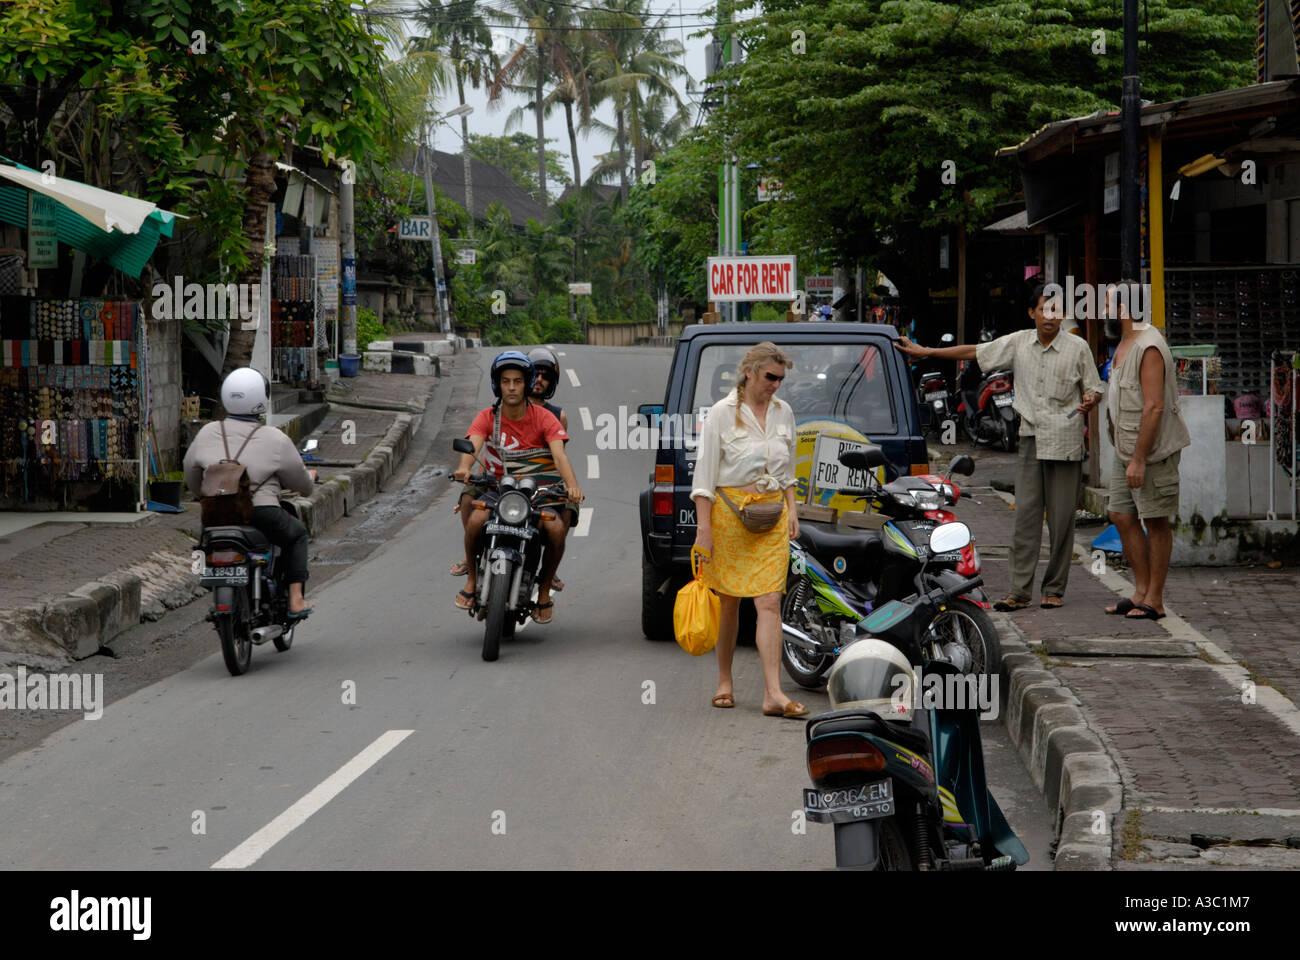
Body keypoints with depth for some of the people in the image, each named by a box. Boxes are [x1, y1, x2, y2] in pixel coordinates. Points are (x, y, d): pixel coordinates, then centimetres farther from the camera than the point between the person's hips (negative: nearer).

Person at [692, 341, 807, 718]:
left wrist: (791, 511, 13)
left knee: (770, 603, -7)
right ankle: (724, 682, 23)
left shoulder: (783, 412, 10)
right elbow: (705, 473, -6)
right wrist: (703, 526, -11)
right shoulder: (722, 413, -5)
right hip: (730, 511, -3)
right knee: (729, 602, 6)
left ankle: (773, 694, -13)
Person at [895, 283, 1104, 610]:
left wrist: (1089, 402, -16)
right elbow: (973, 352, 12)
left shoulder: (1077, 348, 0)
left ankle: (1054, 590, 8)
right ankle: (1020, 591, -3)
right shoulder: (1018, 343, 6)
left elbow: (1094, 390, 8)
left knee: (1062, 519, 0)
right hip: (1031, 439, 2)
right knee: (1025, 516, -3)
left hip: (1065, 443, -2)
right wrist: (924, 352, 13)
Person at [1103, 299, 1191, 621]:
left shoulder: (1149, 347, -19)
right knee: (1121, 516, 9)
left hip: (1152, 449, -10)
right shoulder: (1125, 344, 14)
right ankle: (1141, 591, 17)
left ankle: (1154, 600, 5)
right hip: (1125, 449, 10)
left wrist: (1139, 460, -24)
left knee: (1156, 522, -1)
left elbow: (1154, 407, -23)